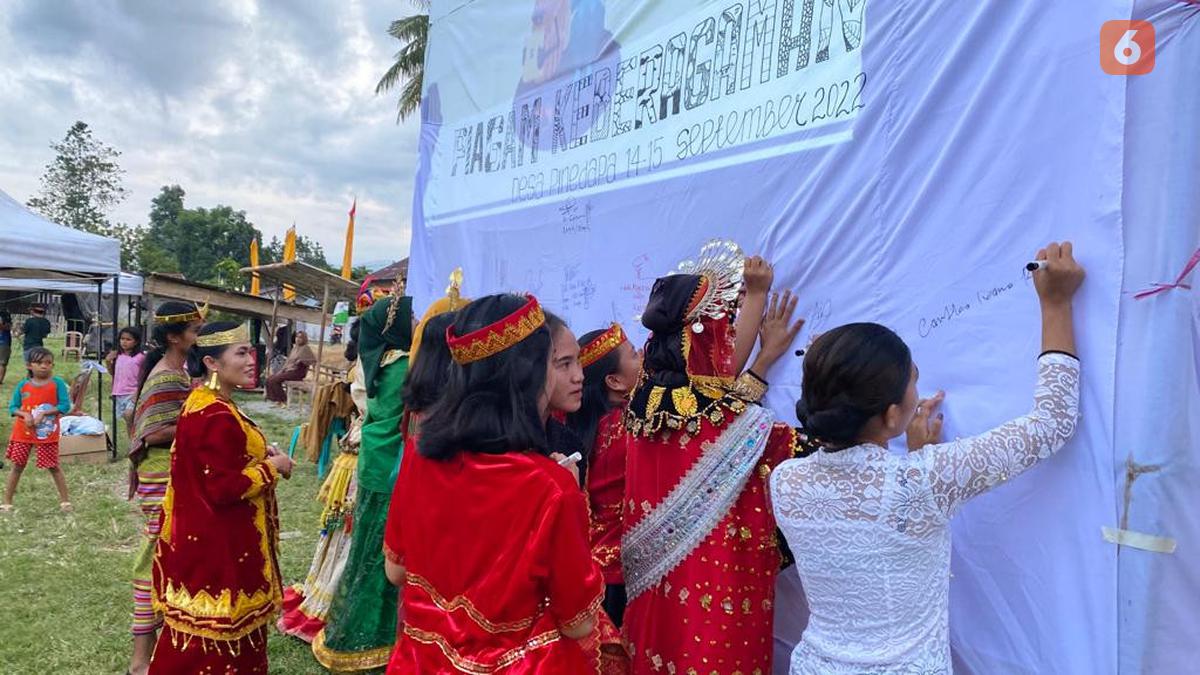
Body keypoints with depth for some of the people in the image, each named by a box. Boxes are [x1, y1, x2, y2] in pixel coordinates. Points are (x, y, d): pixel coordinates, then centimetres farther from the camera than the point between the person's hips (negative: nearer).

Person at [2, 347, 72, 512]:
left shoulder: (57, 383, -7)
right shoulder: (22, 385, 0)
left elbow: (65, 405, -13)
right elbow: (12, 407, 2)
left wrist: (43, 413, -21)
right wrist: (25, 414, -17)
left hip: (47, 434, -2)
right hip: (23, 433, 3)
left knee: (53, 467, 3)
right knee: (17, 465, 10)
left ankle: (65, 500, 12)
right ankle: (7, 502, 19)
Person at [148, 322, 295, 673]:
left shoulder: (205, 403, 7)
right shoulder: (217, 417, -25)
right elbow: (225, 488, -26)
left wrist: (259, 455, 5)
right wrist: (272, 466, -15)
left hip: (205, 537, 10)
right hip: (218, 545, -10)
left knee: (201, 633, 21)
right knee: (217, 632, 4)